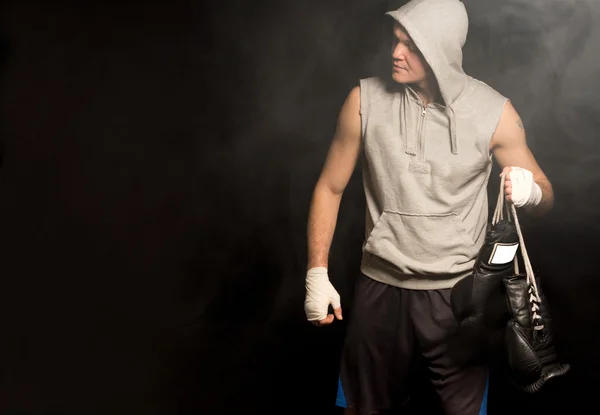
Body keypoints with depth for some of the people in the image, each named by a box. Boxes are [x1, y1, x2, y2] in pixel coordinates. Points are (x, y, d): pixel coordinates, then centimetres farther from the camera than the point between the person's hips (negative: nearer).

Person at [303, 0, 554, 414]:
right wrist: (317, 273, -3)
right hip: (381, 287, 1)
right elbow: (330, 187, 1)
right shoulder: (365, 100, -8)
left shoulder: (493, 111, -10)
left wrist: (530, 191, -26)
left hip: (457, 292, -1)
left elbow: (544, 196, -1)